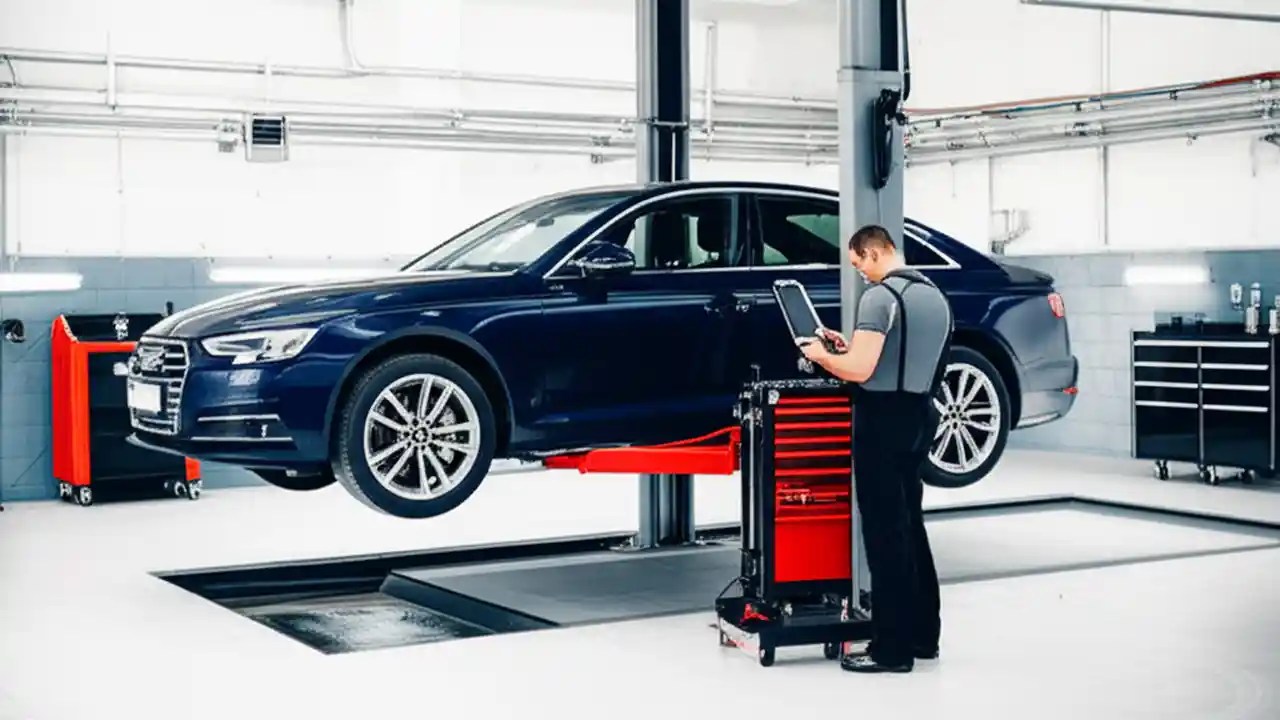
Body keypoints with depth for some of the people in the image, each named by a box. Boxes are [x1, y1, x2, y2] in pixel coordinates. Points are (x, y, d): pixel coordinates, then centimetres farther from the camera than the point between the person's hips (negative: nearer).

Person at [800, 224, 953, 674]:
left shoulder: (880, 296, -14)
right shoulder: (934, 295, 14)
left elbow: (860, 370, -21)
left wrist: (821, 355, -3)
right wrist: (851, 347, 16)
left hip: (884, 418, -9)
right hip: (920, 416, 9)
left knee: (885, 533, -4)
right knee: (910, 526, 17)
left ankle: (892, 648, -1)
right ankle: (923, 634, 23)